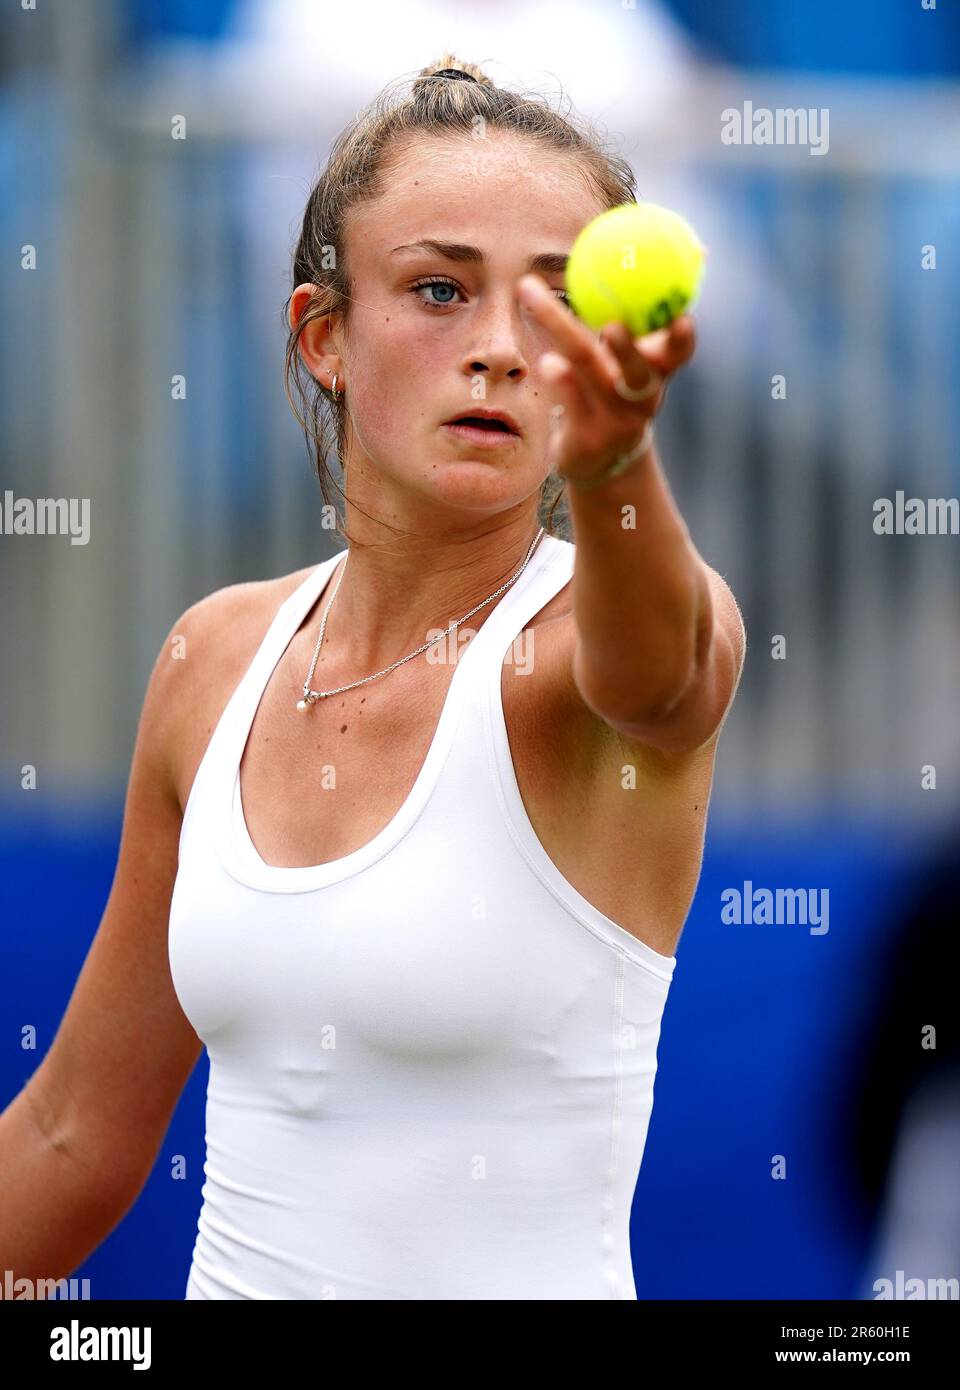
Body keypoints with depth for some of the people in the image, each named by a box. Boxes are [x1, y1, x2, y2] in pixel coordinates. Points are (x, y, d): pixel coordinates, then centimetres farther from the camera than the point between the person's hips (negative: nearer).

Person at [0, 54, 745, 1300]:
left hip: (531, 1282, -4)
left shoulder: (585, 634, -12)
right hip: (228, 1270, 4)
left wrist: (611, 462, -57)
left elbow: (655, 673, -39)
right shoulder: (217, 658, 2)